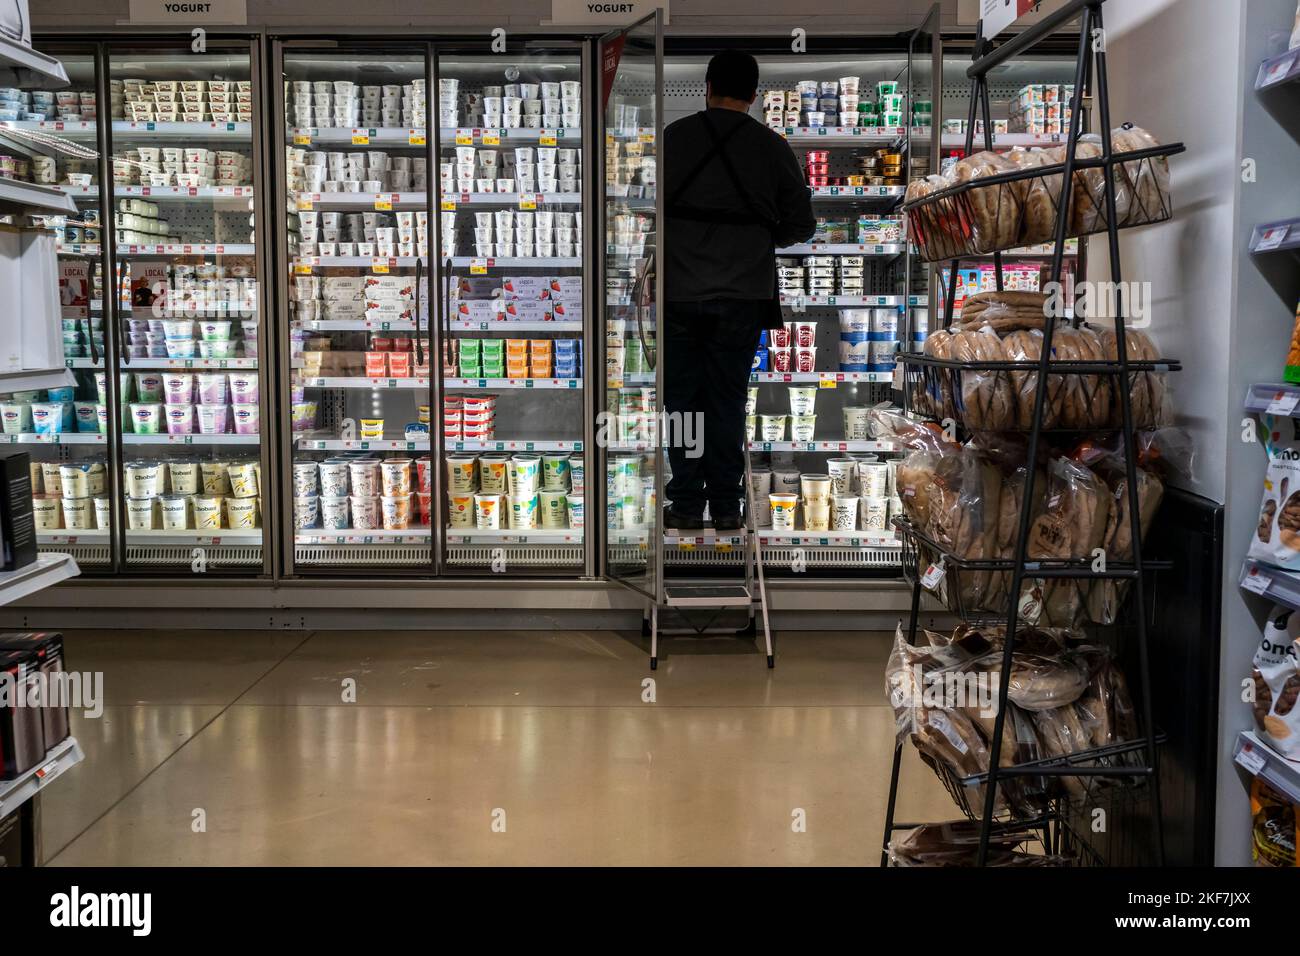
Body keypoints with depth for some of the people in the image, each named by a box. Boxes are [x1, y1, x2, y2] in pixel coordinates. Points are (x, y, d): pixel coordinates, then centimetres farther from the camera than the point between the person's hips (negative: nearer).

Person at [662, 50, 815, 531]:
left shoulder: (674, 136, -4)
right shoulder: (772, 146, 2)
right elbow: (801, 224, 6)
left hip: (679, 290, -1)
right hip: (744, 292, 2)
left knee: (681, 396, 8)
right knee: (728, 398, 9)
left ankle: (687, 503, 10)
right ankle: (726, 504, 12)